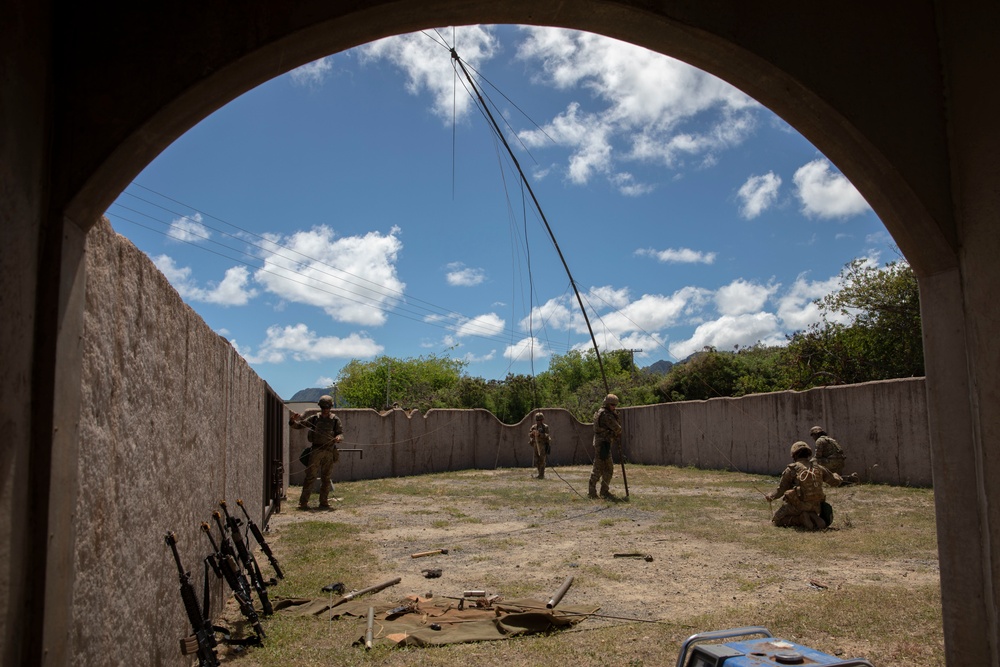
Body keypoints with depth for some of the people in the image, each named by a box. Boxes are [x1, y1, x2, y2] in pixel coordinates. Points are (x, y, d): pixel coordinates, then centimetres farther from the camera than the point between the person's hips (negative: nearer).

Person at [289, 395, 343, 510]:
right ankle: (303, 502, 0)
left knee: (326, 478, 6)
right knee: (310, 476, -4)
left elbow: (341, 433, 1)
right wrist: (293, 420, -12)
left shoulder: (335, 420, 6)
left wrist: (339, 437, -22)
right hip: (316, 451, -1)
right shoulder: (314, 419, 7)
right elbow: (297, 425, 9)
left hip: (329, 452, 1)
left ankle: (324, 502, 14)